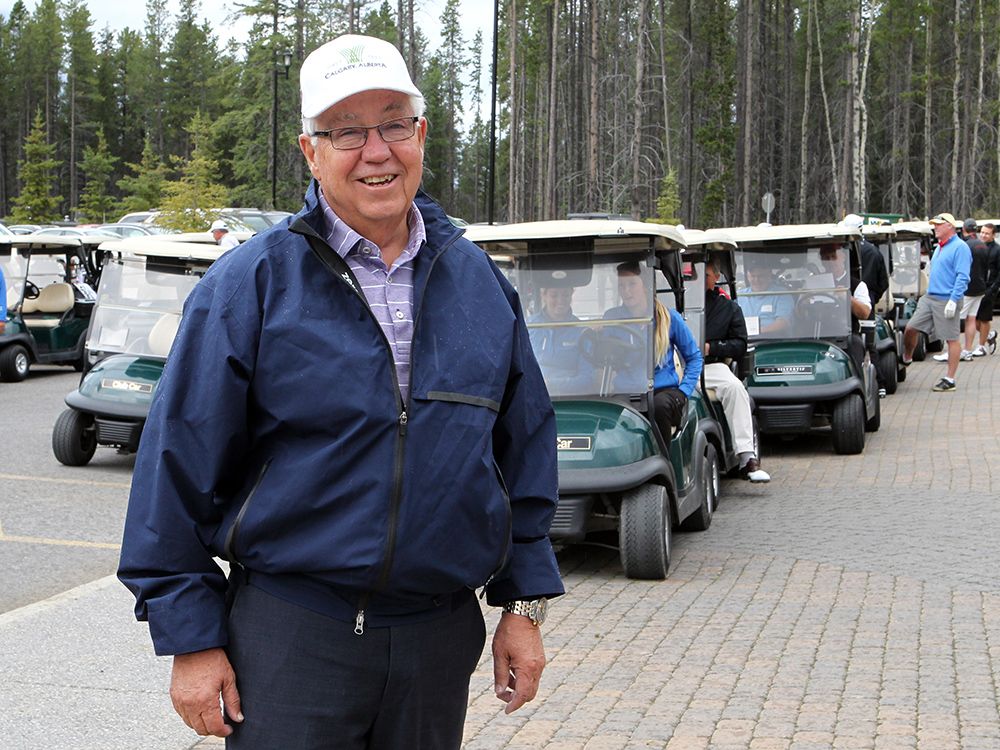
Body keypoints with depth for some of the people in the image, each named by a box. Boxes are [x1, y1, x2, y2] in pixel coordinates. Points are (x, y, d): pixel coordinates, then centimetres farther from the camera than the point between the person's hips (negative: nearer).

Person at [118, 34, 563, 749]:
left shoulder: (482, 284, 6)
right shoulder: (250, 285, -7)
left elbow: (524, 453, 12)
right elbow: (182, 466, -6)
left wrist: (524, 603, 10)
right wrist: (192, 638, -7)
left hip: (442, 635, 4)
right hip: (291, 631, -3)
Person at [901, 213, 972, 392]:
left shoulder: (960, 247, -10)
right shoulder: (939, 247, 18)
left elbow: (962, 277, -17)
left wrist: (953, 300, -22)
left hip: (946, 301, -8)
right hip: (929, 298, 8)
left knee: (952, 339, -2)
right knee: (910, 328, 4)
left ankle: (950, 380, 1)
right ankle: (906, 360, 26)